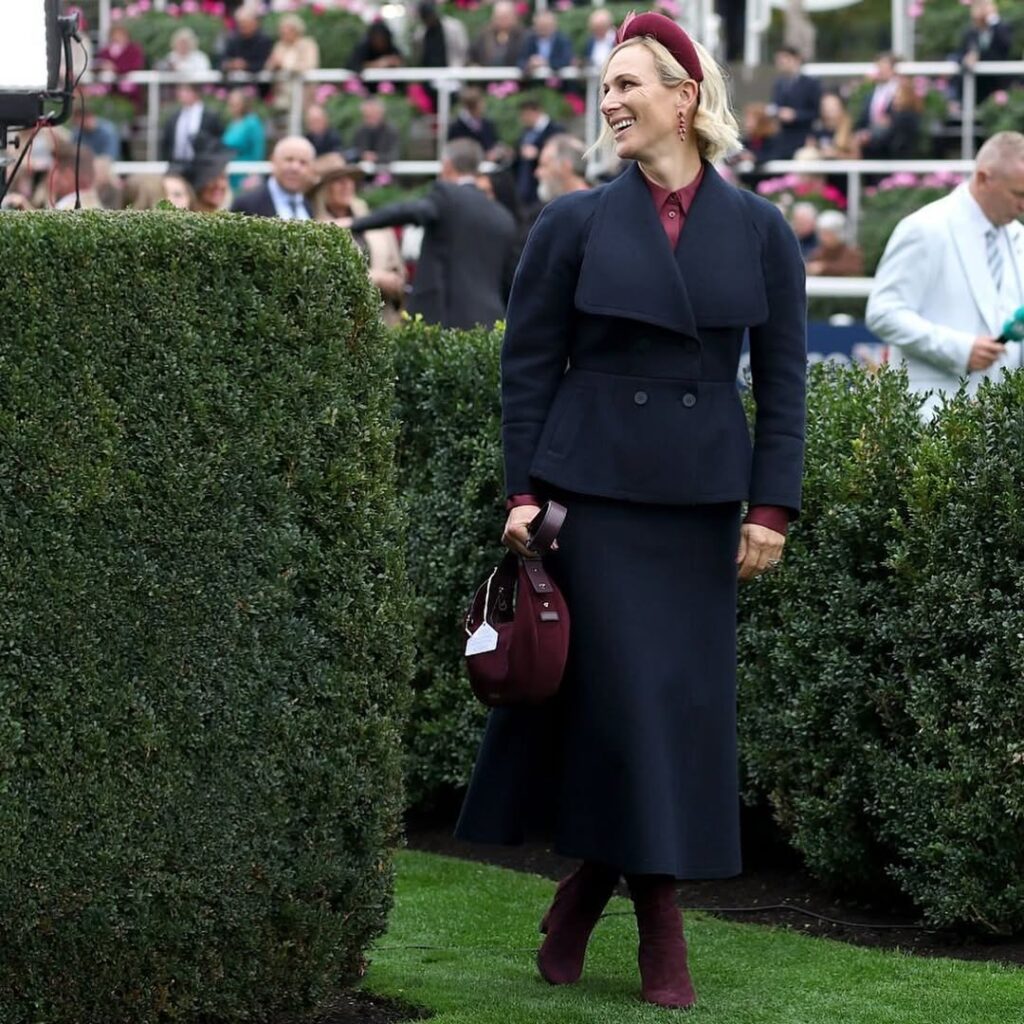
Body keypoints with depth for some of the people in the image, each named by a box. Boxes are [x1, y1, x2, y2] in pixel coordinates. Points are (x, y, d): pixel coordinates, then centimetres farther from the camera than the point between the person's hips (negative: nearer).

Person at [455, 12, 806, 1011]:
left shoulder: (759, 232, 3)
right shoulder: (575, 224, 1)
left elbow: (783, 377, 4)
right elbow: (527, 366, 3)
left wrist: (772, 506, -2)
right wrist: (522, 492, -4)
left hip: (701, 501, 2)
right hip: (594, 489, -2)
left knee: (687, 699, 3)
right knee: (619, 693, -5)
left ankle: (589, 885, 18)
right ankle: (657, 920, 6)